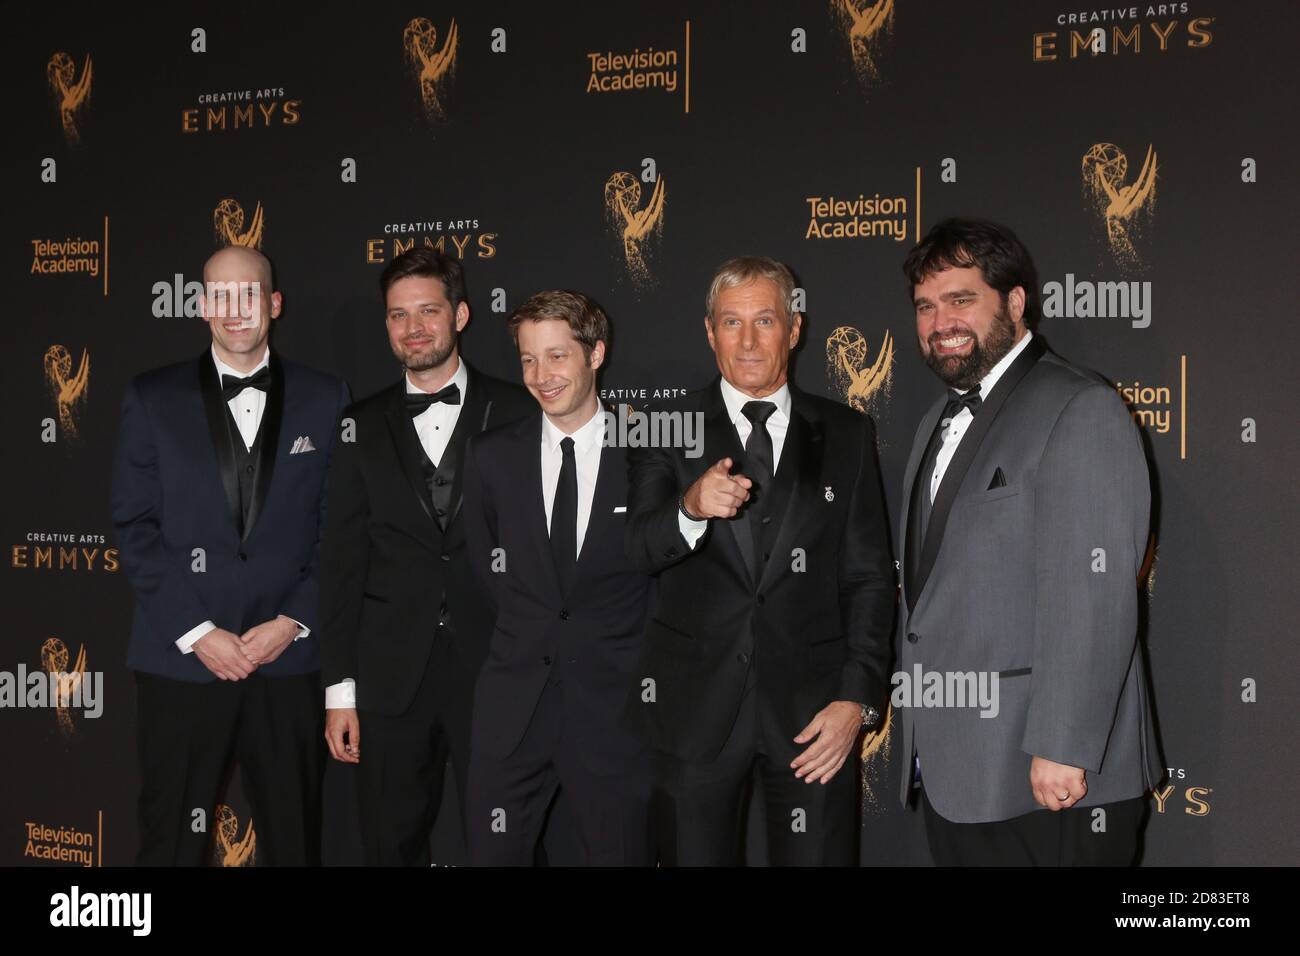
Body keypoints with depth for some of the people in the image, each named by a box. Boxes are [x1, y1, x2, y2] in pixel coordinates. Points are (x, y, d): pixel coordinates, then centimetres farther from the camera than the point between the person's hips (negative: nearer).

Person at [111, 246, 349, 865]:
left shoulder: (325, 399, 6)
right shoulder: (152, 399, 5)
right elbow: (135, 527, 1)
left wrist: (295, 621, -6)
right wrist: (195, 631, -7)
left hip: (288, 656, 0)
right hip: (181, 658, 0)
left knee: (294, 837, 8)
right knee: (172, 841, 7)